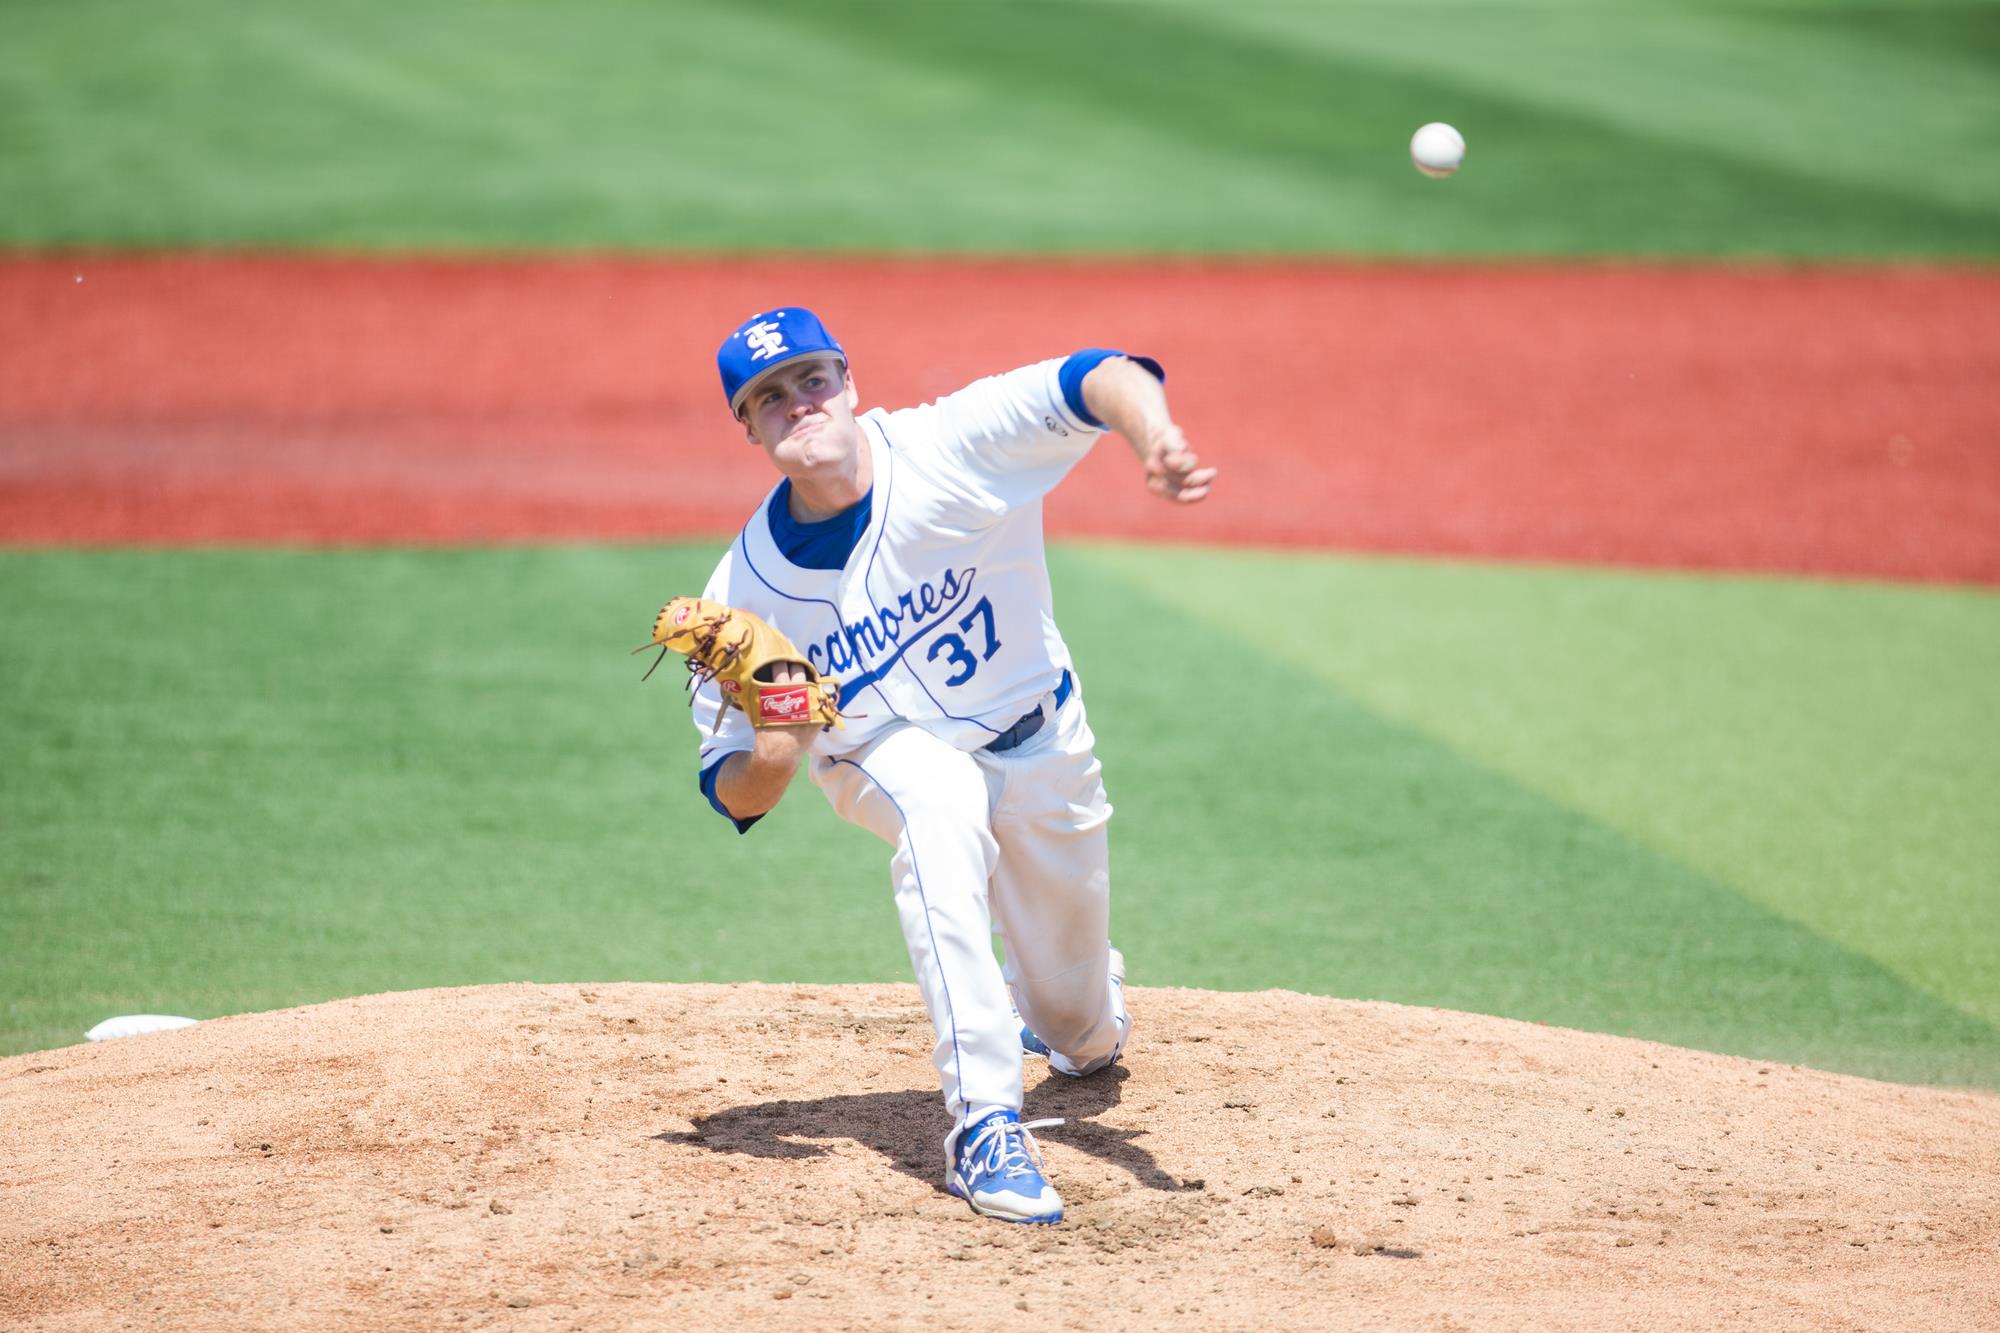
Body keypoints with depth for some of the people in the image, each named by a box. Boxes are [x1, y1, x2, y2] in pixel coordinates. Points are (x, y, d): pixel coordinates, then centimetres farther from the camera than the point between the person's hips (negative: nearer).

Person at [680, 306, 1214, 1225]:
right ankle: (985, 1124, -37)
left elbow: (1096, 380, -43)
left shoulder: (945, 450, -27)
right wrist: (774, 760, -39)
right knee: (942, 799, -38)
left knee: (1079, 1035, 10)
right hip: (884, 757, -1)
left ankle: (1082, 1007, 53)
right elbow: (732, 796, -15)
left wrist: (1156, 440, -65)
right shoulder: (747, 586, -21)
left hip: (1038, 742, 1)